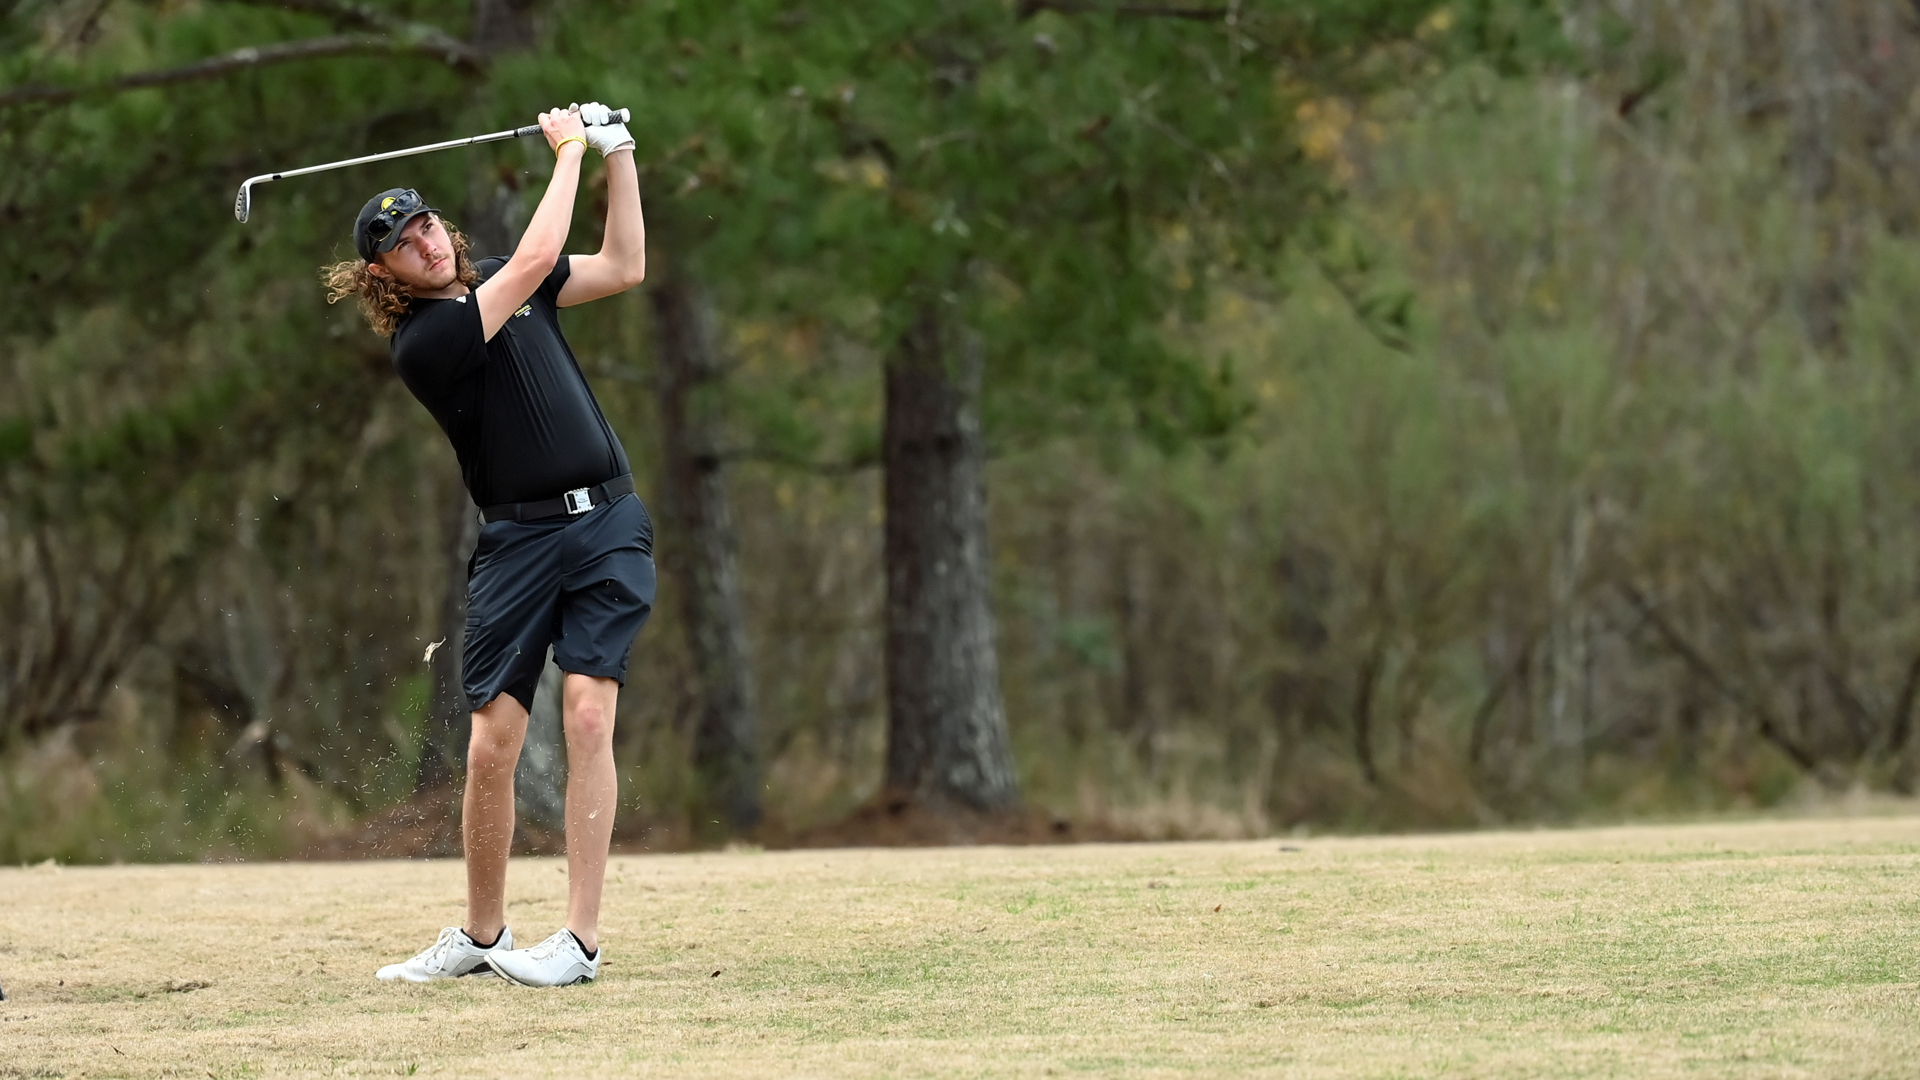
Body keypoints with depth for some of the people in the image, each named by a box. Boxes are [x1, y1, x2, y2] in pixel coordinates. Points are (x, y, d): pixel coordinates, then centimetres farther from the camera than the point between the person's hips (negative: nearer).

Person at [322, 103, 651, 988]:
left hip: (607, 524, 3)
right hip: (517, 539, -3)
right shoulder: (422, 343, -9)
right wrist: (567, 152, -3)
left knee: (587, 712, -12)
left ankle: (582, 938, -15)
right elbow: (535, 262, -15)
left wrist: (617, 156, 10)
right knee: (492, 741, -6)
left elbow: (624, 267, 18)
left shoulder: (498, 283, 13)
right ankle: (480, 935, 12)